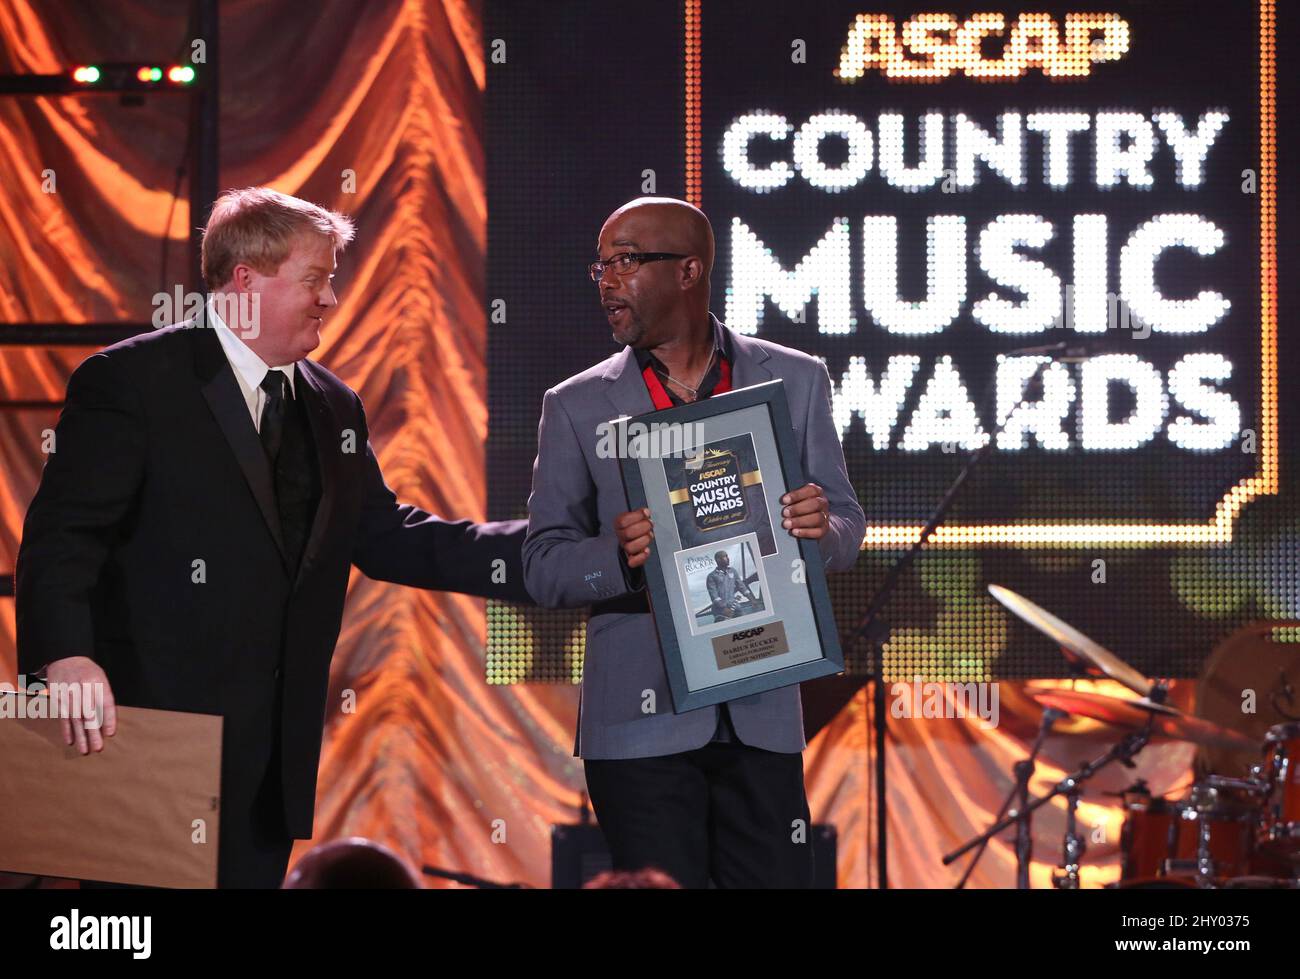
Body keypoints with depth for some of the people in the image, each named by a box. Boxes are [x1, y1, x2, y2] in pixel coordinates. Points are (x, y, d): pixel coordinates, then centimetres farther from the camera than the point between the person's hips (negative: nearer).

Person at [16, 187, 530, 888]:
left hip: (273, 750, 7)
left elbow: (386, 536, 16)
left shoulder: (331, 408, 17)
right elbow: (64, 534, -13)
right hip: (158, 735, -7)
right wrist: (65, 653, -30)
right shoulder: (130, 383, -7)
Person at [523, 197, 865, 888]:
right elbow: (542, 569, 2)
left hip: (763, 719, 1)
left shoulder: (794, 381, 8)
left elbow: (846, 530, 10)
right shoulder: (576, 407, 5)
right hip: (641, 727, -1)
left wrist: (821, 531, -14)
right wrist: (621, 558, -19)